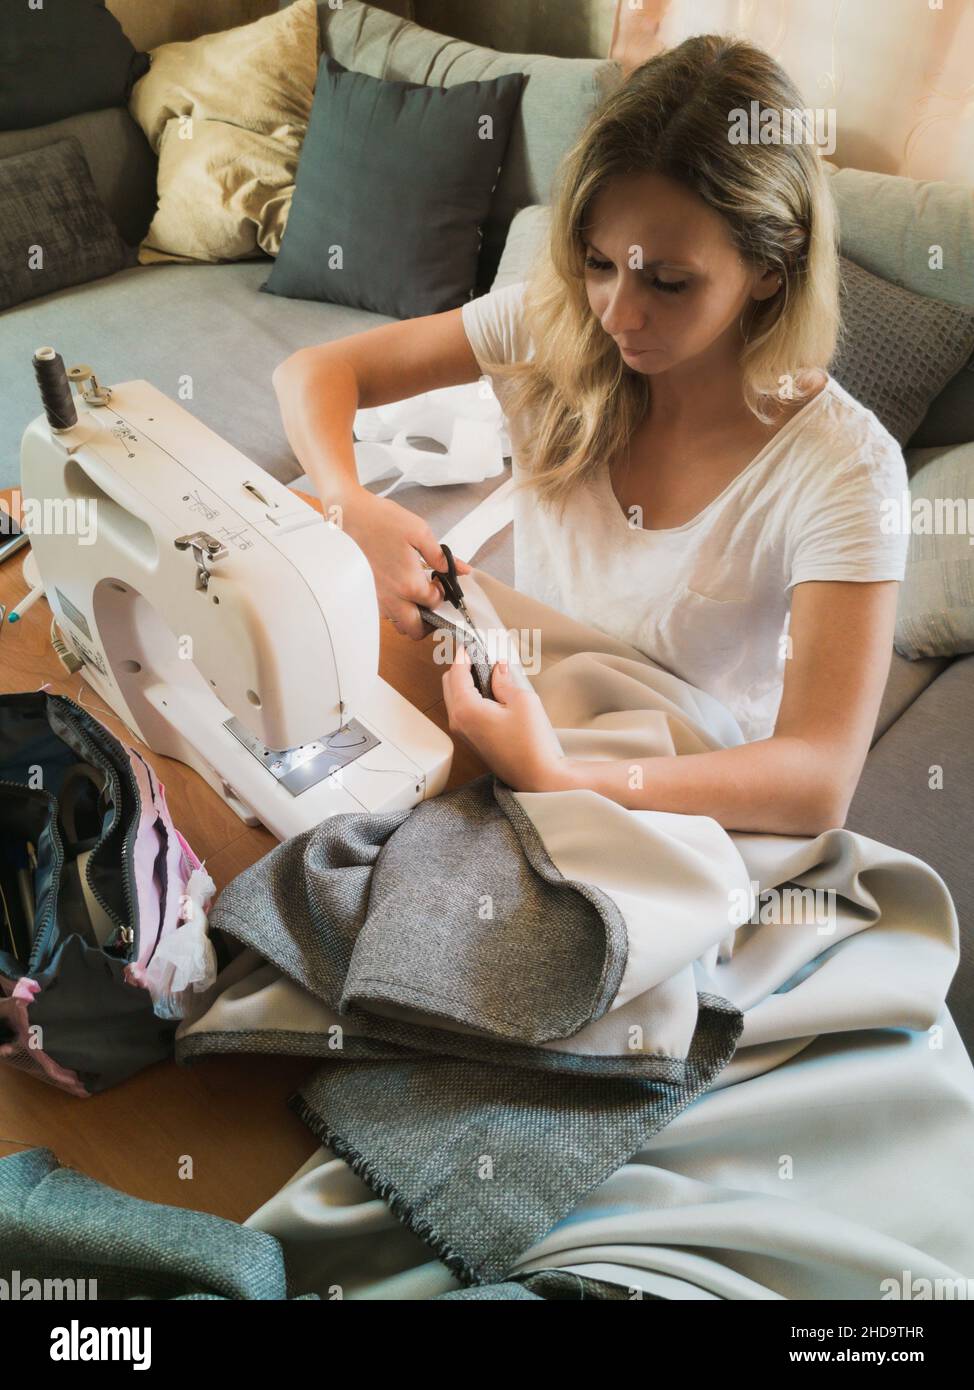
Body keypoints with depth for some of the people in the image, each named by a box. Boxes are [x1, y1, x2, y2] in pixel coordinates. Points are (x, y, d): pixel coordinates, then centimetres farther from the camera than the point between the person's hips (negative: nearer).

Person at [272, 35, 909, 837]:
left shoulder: (841, 465, -26)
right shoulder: (551, 327, -13)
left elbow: (821, 786, -33)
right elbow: (315, 373, -7)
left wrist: (555, 781, -45)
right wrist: (353, 510, -28)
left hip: (691, 794, -4)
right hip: (520, 718, 5)